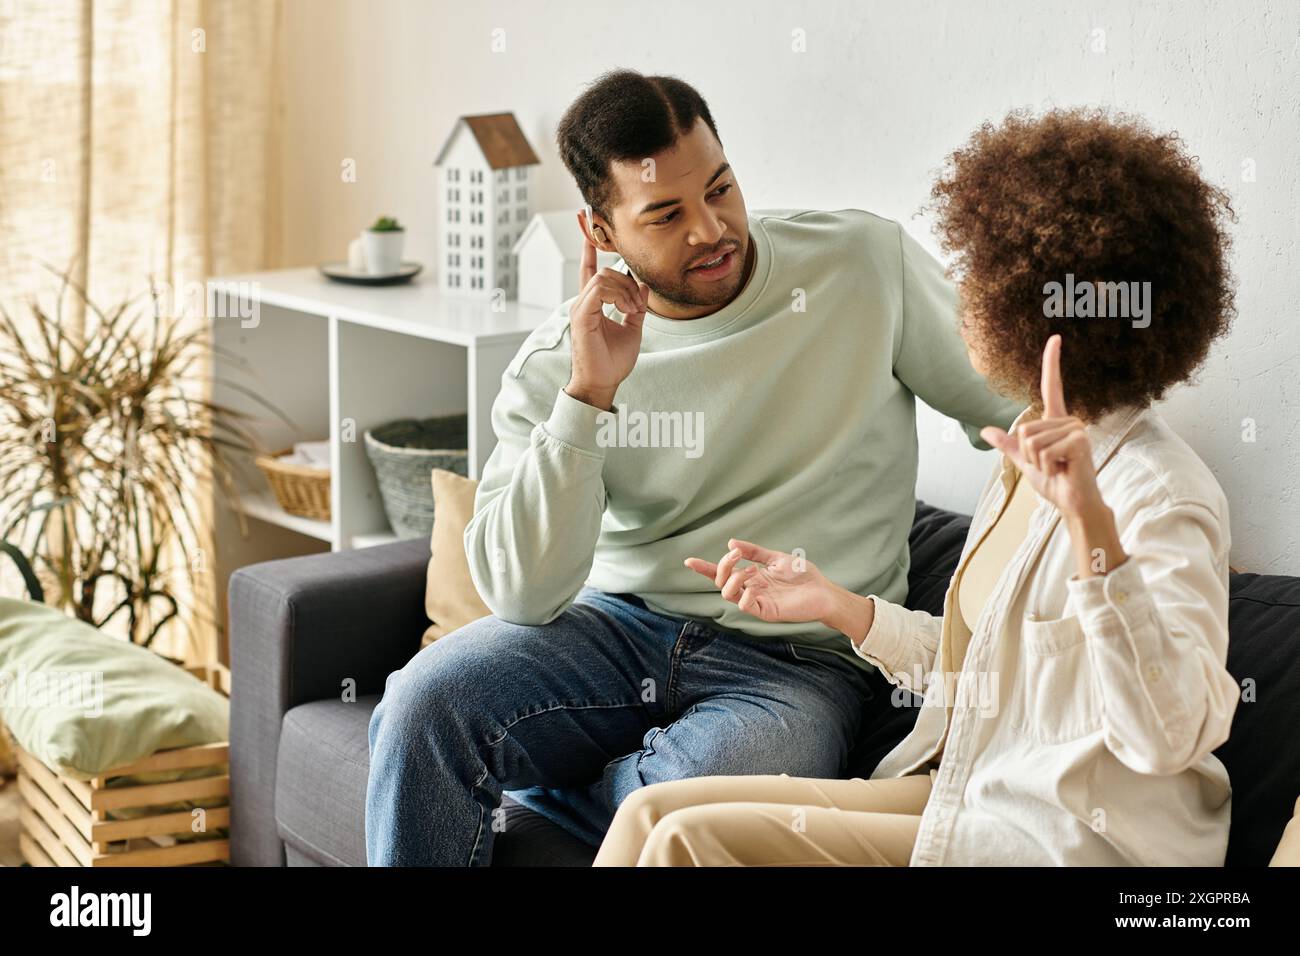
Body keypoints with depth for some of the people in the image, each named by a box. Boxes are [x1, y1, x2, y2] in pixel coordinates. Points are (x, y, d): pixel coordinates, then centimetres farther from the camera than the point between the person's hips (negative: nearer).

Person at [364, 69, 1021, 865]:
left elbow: (1024, 412, 6)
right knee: (426, 699, -27)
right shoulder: (556, 364, -3)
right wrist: (588, 396, -21)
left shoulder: (867, 265, -4)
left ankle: (519, 792, -5)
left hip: (800, 661, -1)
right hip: (618, 623, 2)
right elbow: (522, 595, -12)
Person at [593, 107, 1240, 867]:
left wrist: (1091, 520, -40)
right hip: (974, 798, 9)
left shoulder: (1161, 494, -19)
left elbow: (1167, 736, -32)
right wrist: (837, 605, 11)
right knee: (655, 812, -4)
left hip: (1077, 843, -9)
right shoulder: (1032, 455, 11)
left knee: (693, 842, -17)